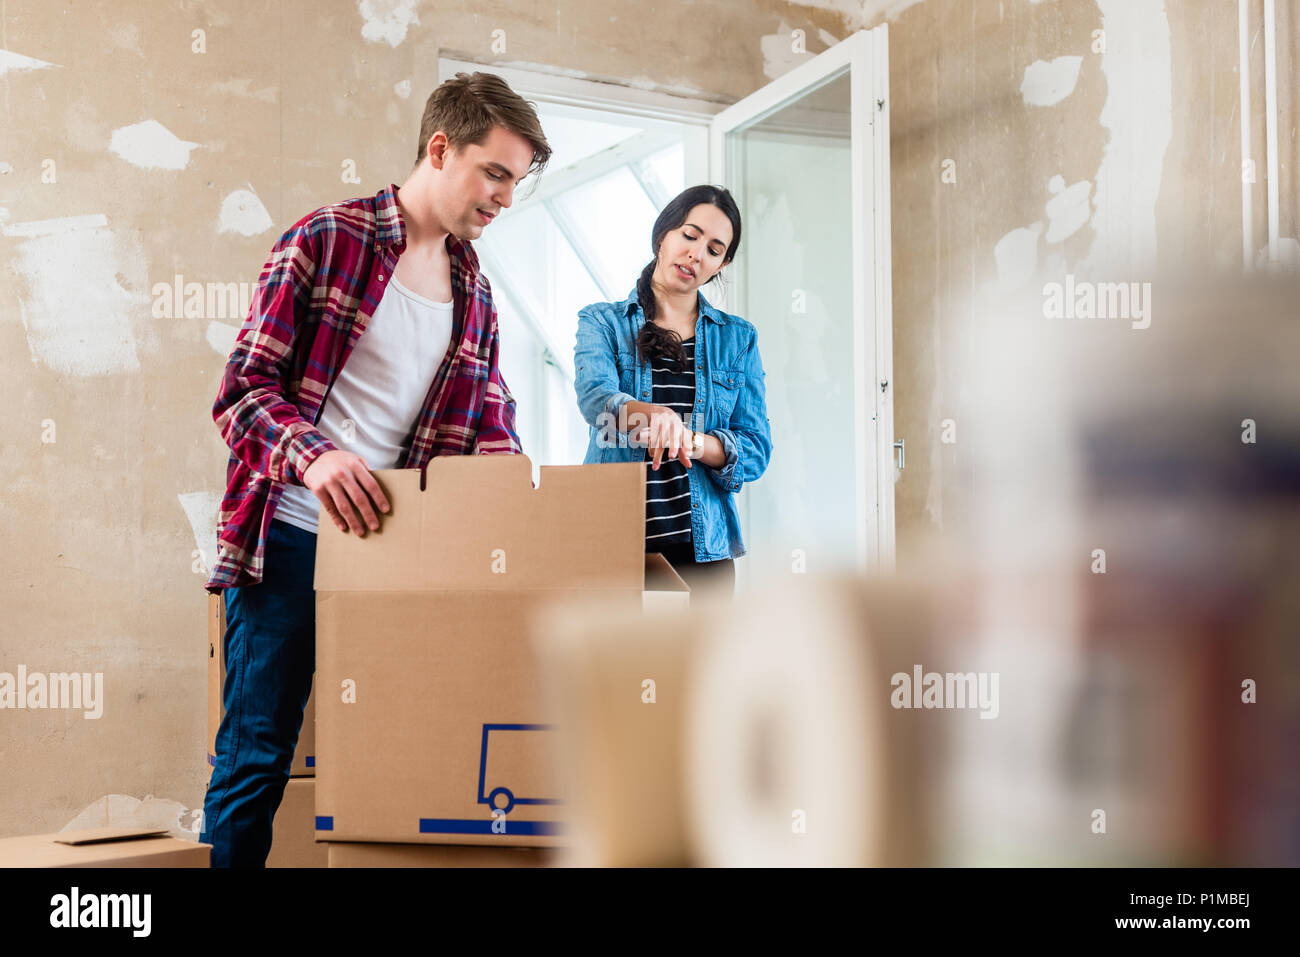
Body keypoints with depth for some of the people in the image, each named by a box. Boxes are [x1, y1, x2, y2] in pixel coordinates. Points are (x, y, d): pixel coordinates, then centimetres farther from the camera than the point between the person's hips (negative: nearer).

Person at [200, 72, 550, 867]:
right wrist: (315, 457, -28)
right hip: (290, 536, -5)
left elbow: (492, 429, 15)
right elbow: (244, 390, -9)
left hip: (393, 540, 5)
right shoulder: (326, 240, -4)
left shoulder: (475, 292, 14)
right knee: (256, 753, -3)